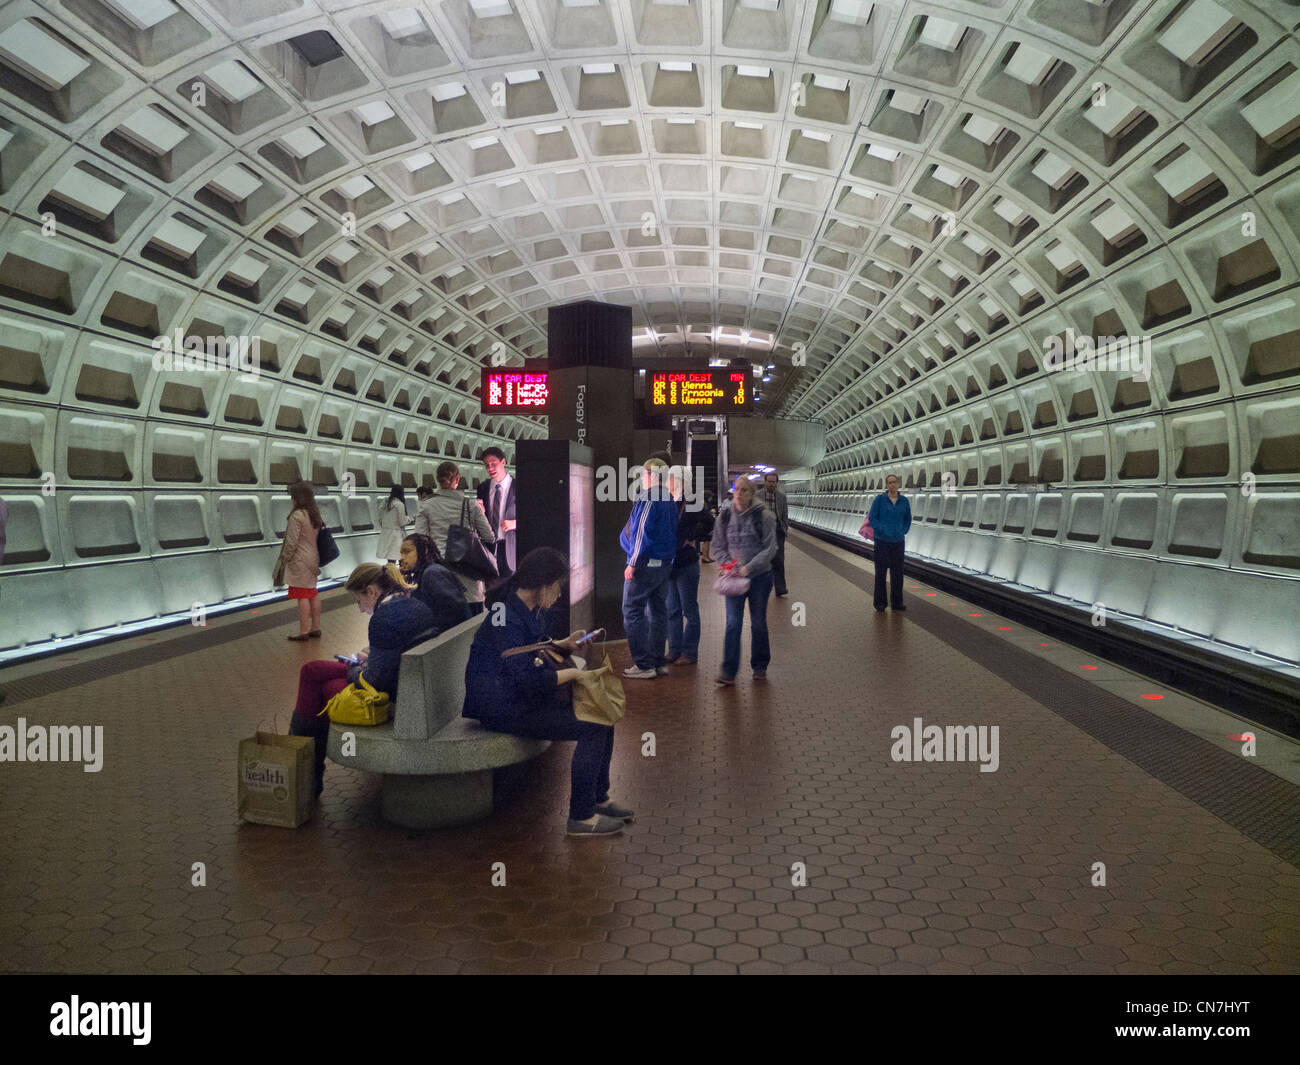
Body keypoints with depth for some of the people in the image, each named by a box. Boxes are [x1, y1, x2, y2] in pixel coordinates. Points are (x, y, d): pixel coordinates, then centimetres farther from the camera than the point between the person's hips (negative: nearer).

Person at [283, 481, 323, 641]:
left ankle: (304, 631, 2)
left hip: (300, 561, -8)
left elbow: (292, 542, -18)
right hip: (313, 559, 8)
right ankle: (315, 628, 21)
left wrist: (286, 557, -4)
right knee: (313, 594, 14)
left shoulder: (297, 516, -18)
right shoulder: (316, 514, 6)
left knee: (302, 596, -3)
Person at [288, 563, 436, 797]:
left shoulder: (385, 618, -22)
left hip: (391, 698, -10)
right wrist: (370, 658, 14)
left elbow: (375, 681, -20)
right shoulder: (416, 606, 7)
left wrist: (354, 670, 0)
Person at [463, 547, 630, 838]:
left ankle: (599, 798, 16)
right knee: (593, 729, -17)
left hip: (528, 696, 10)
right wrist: (574, 673, -17)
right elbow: (530, 678, -29)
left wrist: (565, 644, 10)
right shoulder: (507, 621, -25)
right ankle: (581, 818, -7)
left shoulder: (531, 610, 5)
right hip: (506, 710, -10)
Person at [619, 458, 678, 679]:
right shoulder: (670, 501, 15)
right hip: (666, 564, 9)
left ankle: (644, 665, -5)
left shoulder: (648, 498, -13)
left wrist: (633, 562, -17)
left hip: (645, 563, -9)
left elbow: (642, 531, -19)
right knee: (658, 612, 12)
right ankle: (658, 662, 15)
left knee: (632, 612, -4)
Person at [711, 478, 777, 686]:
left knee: (758, 623, 10)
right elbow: (718, 547, 7)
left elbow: (769, 548, -9)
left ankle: (760, 666, 26)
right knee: (733, 623, -6)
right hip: (734, 578, 1)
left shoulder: (764, 516, -7)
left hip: (760, 576, -1)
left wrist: (749, 568, -18)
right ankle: (728, 672, -5)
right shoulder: (725, 516, 2)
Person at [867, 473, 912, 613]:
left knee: (897, 572, 7)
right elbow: (872, 518, -7)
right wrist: (883, 531, -14)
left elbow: (908, 519, 15)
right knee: (881, 571, 1)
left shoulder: (904, 501, 4)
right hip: (882, 541, -3)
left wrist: (903, 532, 3)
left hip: (898, 541, 3)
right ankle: (880, 604, 8)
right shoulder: (879, 499, -6)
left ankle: (897, 602, 18)